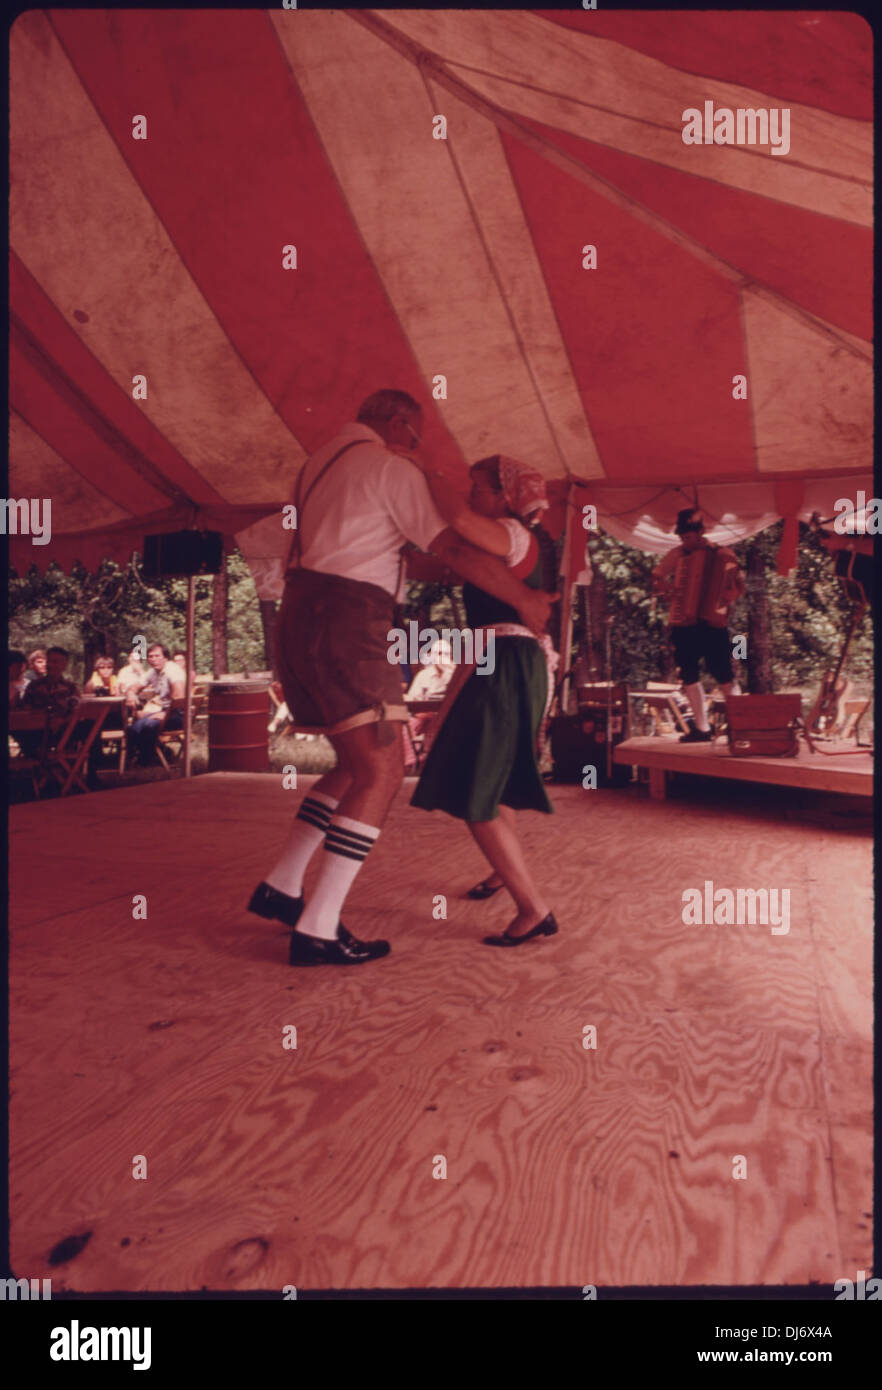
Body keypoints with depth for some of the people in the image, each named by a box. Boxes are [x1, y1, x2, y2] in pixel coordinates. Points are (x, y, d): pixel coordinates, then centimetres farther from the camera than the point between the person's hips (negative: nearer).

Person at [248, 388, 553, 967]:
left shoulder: (321, 462, 24)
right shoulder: (390, 468, -4)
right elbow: (457, 550, -10)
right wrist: (526, 600, -1)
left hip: (302, 616, 10)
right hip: (346, 623, -9)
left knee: (357, 766, 16)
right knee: (382, 771, -7)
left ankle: (281, 888, 18)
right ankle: (317, 929, -8)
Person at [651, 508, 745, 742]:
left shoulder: (722, 555, -1)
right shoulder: (676, 555, 8)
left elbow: (739, 584, -1)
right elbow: (656, 577, 16)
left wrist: (728, 598, -21)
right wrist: (663, 586, -5)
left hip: (712, 623, -4)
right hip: (683, 624, 4)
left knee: (723, 675, -5)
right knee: (689, 676, 6)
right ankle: (702, 727, 15)